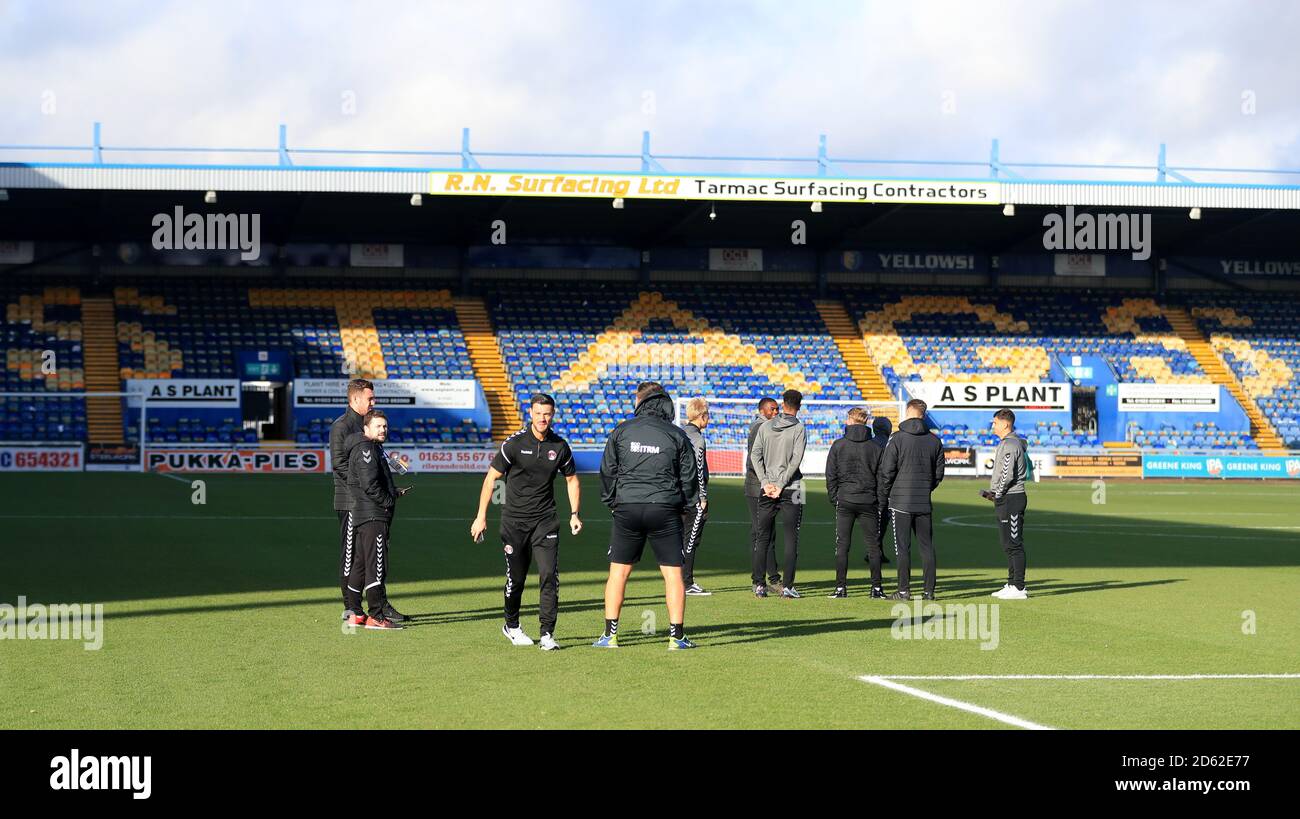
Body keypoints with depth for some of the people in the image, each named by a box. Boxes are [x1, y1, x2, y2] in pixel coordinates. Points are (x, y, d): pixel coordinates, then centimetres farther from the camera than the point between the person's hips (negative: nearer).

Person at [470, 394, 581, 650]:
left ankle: (547, 634, -10)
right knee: (516, 578, 6)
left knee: (549, 575, -12)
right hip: (514, 520, -2)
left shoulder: (560, 446, 1)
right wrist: (481, 516, -9)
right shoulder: (514, 443, -8)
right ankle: (511, 626, 30)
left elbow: (572, 479, 15)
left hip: (545, 521, 2)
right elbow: (491, 477, -4)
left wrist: (574, 514, 4)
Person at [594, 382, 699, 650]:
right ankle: (677, 635, 3)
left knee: (618, 572, 9)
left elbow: (607, 471, 6)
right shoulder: (677, 435, 1)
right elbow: (689, 477, 4)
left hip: (628, 509, 1)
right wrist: (687, 505, 17)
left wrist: (612, 503, 16)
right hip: (665, 511, -1)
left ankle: (610, 634, 8)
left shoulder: (622, 431, 2)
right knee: (673, 573, 4)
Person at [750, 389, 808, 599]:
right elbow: (796, 460, -12)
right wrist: (781, 485, -11)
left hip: (767, 489, 3)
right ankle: (787, 586, -4)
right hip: (791, 490, -3)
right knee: (791, 538, 1)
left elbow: (755, 454, -1)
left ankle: (758, 585, 6)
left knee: (763, 538, 9)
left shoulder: (766, 427, 7)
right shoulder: (799, 429, -4)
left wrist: (766, 483, -4)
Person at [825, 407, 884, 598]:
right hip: (868, 501, 1)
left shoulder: (838, 445, -1)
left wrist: (833, 498, 8)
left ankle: (841, 586, -1)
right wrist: (880, 500, 11)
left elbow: (831, 475, 0)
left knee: (842, 545, 3)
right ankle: (876, 587, 2)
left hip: (845, 501, -1)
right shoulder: (875, 447, 3)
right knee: (873, 545, 6)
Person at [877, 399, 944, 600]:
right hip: (925, 502, 4)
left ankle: (904, 590, -2)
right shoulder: (934, 440, 6)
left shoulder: (897, 439, -8)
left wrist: (883, 498, 3)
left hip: (900, 501, -4)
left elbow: (886, 472, -8)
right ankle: (929, 590, 6)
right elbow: (939, 473, 11)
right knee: (927, 547, 7)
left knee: (903, 548, -1)